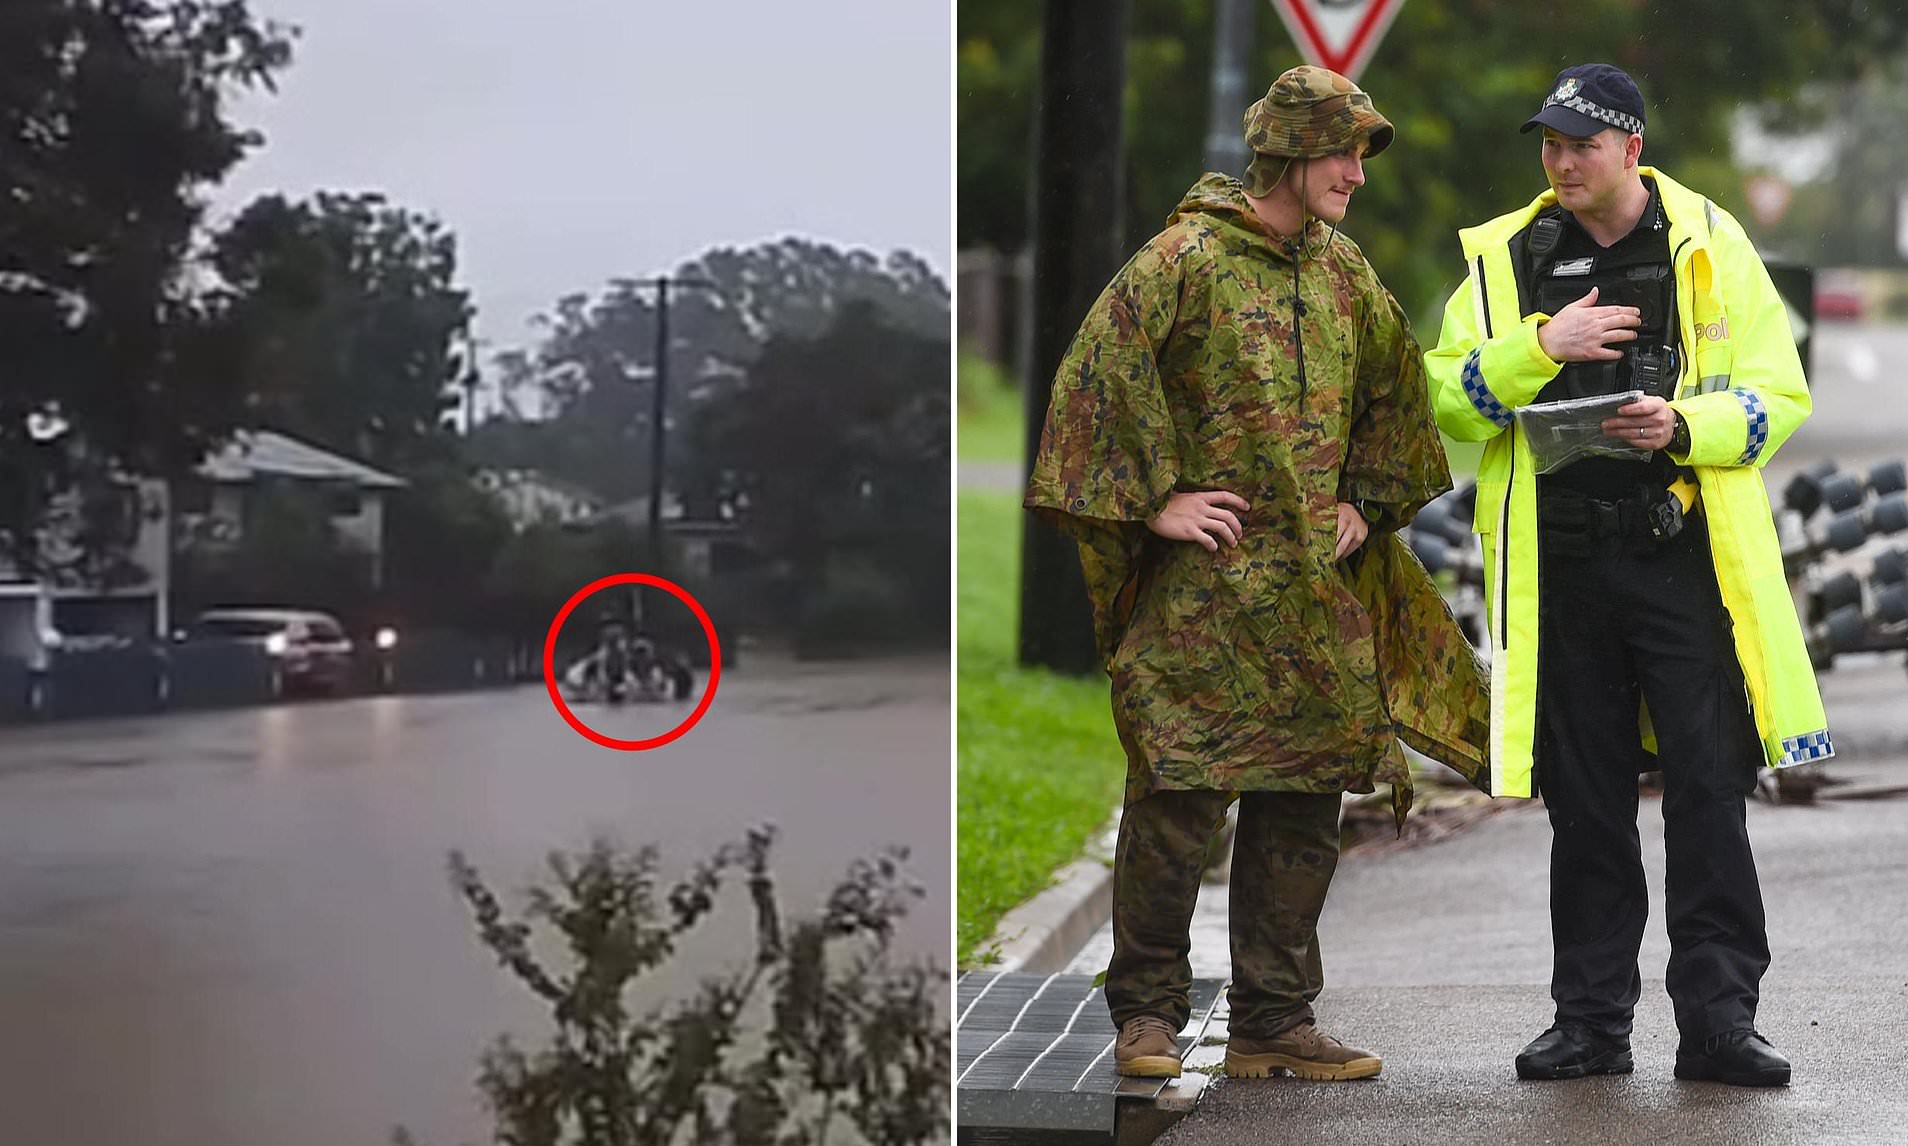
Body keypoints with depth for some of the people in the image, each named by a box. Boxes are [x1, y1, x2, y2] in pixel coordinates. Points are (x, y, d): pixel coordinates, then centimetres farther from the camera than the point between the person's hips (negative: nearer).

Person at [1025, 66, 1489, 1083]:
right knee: (1178, 790, -8)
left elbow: (1394, 384, 26)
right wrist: (1157, 499, -13)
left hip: (1317, 581, 6)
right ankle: (1147, 1014, 3)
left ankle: (1274, 1024, 13)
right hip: (1206, 574, -6)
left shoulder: (1343, 272, 13)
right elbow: (1099, 371, -12)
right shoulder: (1189, 257, -7)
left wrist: (1363, 502, 16)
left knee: (1303, 804, 6)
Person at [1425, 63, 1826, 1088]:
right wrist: (1541, 344, -10)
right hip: (1561, 567, 2)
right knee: (1585, 801, 8)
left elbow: (1778, 394, 3)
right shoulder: (1505, 258, 9)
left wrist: (1685, 425, -15)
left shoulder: (1710, 245, 4)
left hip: (1687, 558, -2)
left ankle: (1717, 1019, 0)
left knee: (1708, 790, -6)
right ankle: (1591, 1020, 15)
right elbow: (1447, 398, 5)